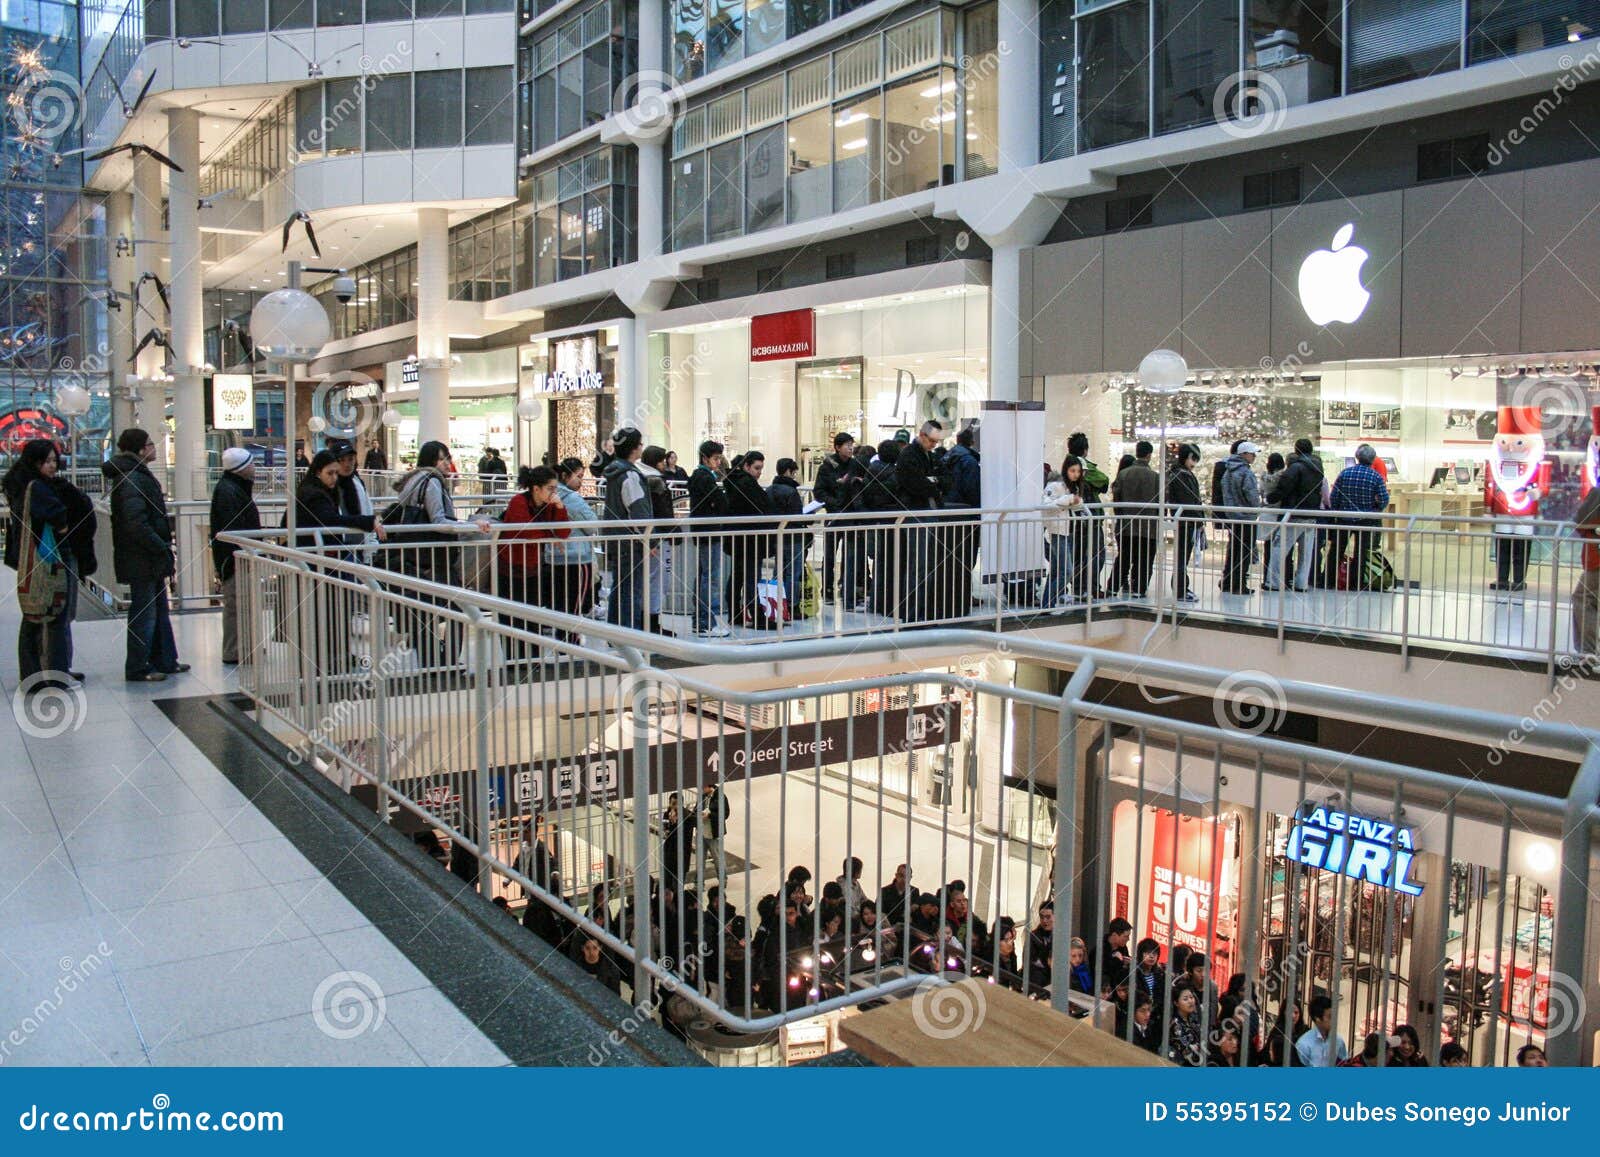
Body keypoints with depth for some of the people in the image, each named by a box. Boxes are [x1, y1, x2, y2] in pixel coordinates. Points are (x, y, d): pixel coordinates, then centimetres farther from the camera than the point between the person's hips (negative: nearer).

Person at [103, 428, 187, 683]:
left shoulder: (139, 475, 14)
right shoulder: (131, 480, -18)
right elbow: (137, 525, -25)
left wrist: (164, 550, 15)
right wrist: (165, 551, -20)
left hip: (149, 558, 10)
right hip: (141, 560, -10)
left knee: (159, 610, 17)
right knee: (144, 613, -2)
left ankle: (165, 661, 27)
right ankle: (137, 669, 7)